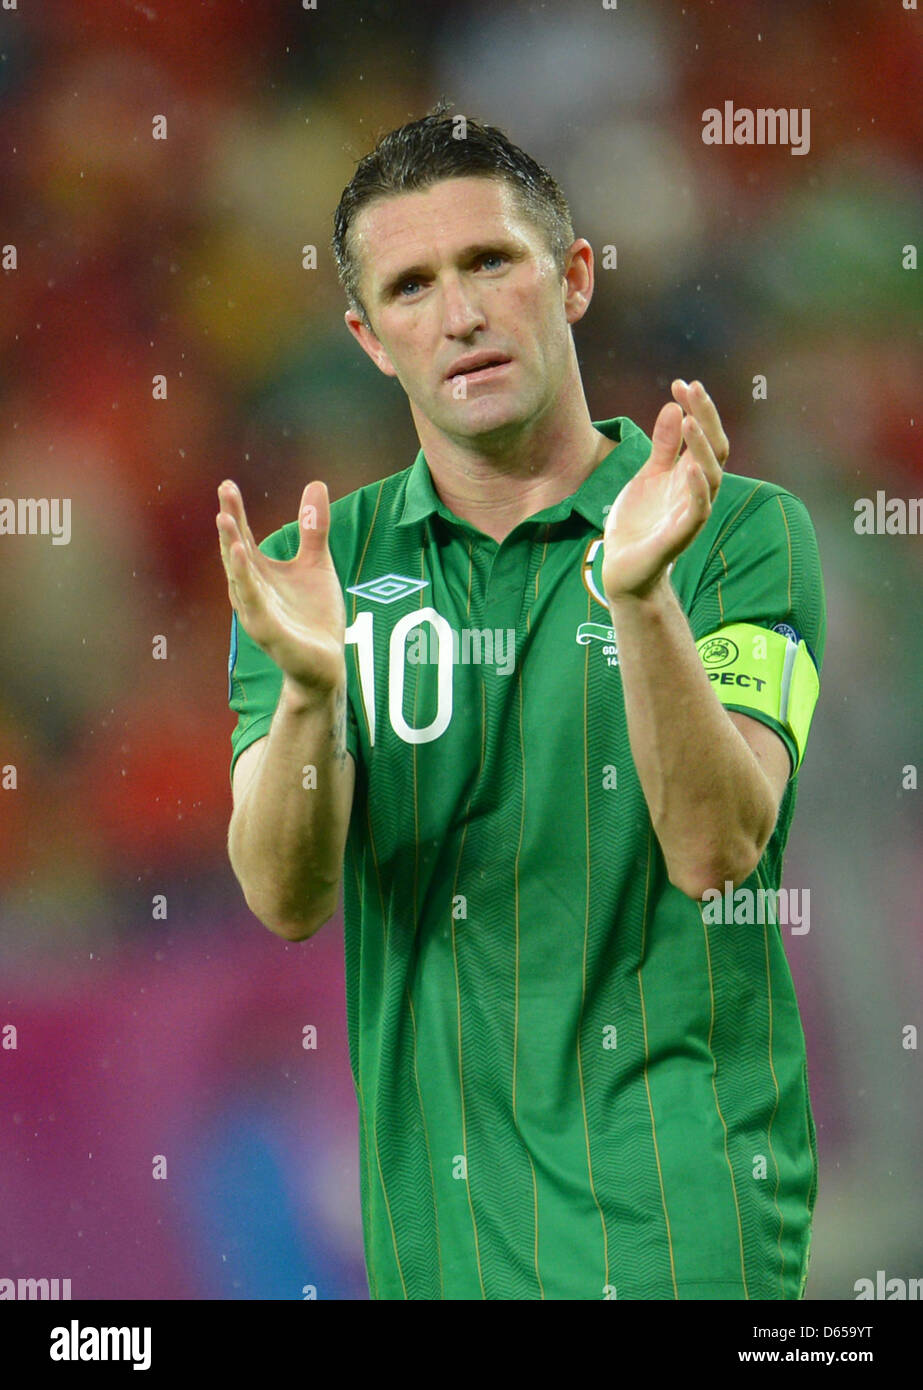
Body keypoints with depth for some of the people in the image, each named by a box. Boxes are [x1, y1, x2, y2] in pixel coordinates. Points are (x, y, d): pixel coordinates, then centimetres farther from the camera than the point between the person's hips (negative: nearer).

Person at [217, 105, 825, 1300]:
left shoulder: (744, 532, -3)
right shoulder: (319, 572, 6)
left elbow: (716, 852, -15)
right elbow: (288, 899, -7)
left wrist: (640, 595, -28)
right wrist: (308, 690, -25)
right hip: (435, 1199, 3)